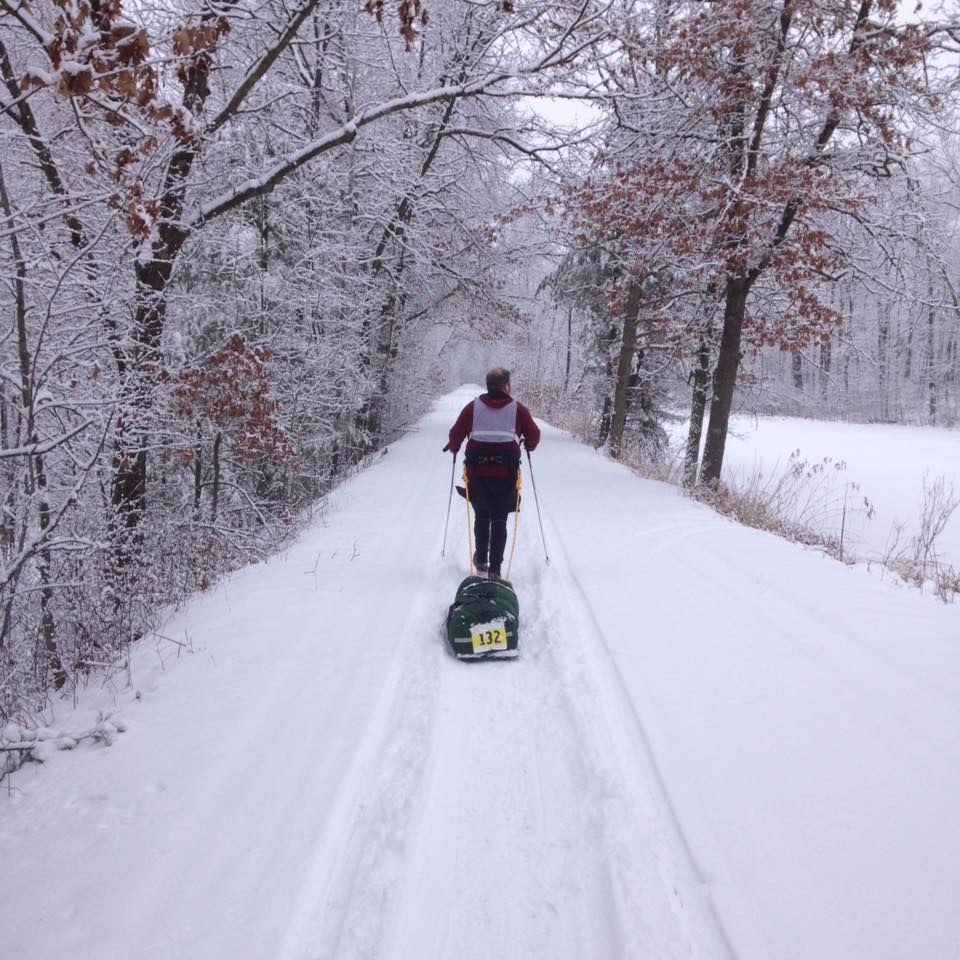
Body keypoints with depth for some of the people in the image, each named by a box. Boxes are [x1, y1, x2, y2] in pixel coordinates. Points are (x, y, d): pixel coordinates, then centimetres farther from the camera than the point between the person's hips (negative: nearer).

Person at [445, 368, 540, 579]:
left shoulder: (473, 407, 5)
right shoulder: (517, 409, 3)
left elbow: (456, 433, 5)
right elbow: (534, 435, 6)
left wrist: (453, 448, 25)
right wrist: (529, 446, 28)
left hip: (477, 472, 1)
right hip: (505, 474, -1)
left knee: (482, 516, 20)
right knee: (499, 520, 7)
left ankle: (481, 560, 27)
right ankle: (495, 567, 2)